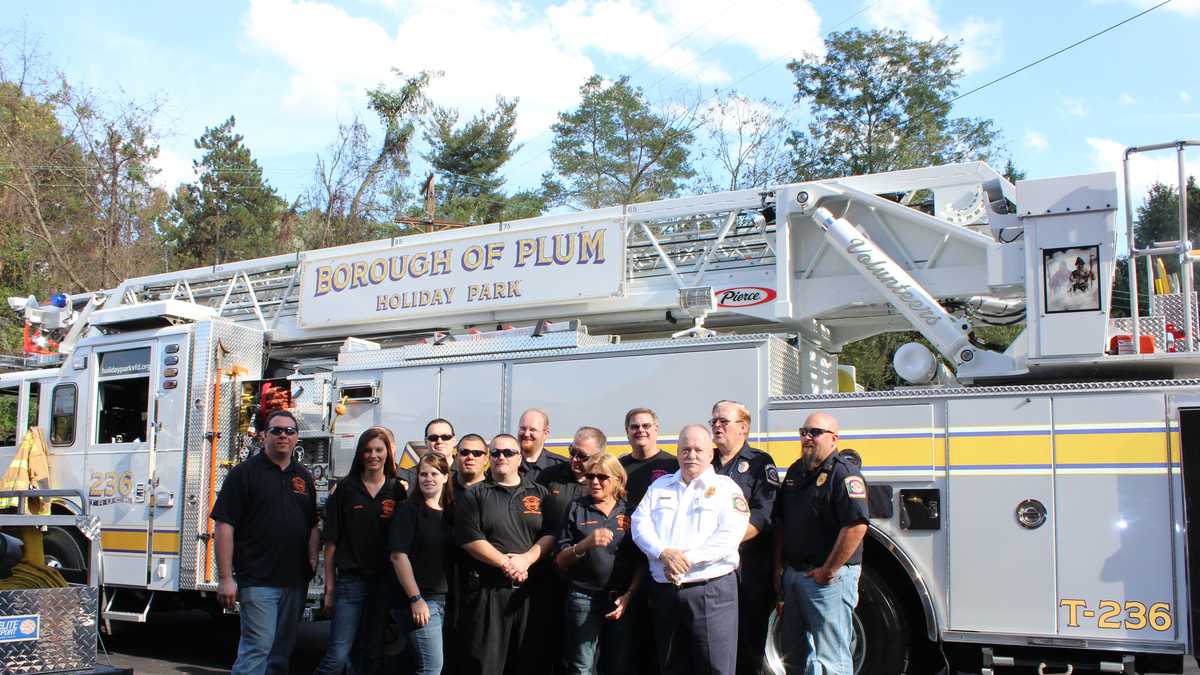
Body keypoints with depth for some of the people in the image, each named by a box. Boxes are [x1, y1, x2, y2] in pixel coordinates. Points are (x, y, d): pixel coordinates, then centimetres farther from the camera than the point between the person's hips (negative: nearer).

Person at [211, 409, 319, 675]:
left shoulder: (304, 477, 14)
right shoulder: (244, 473, -4)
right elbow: (224, 526, -10)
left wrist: (312, 561, 5)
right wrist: (225, 579, -15)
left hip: (295, 581, 6)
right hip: (257, 581, -6)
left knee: (282, 652, 12)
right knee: (258, 646, -12)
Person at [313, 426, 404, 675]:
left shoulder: (397, 491, 5)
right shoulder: (344, 489, 0)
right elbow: (331, 542, 1)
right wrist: (330, 587, -2)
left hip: (385, 582, 2)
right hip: (351, 580, -2)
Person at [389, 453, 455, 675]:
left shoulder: (451, 513, 11)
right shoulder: (409, 510, -6)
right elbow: (398, 556, -13)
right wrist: (415, 599, -17)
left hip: (447, 598, 6)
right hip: (422, 600, -6)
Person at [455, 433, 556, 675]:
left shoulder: (539, 494, 13)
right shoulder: (475, 495, 7)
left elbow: (550, 535, 3)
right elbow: (470, 539, -5)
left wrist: (526, 559, -14)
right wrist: (506, 563, -13)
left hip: (532, 592, 2)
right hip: (487, 591, -2)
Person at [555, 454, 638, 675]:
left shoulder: (629, 511, 6)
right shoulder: (577, 508, 4)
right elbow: (560, 561, 2)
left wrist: (629, 594, -7)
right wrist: (585, 544, -15)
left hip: (622, 598, 1)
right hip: (583, 597, -1)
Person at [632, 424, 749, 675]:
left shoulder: (725, 488, 2)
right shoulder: (660, 486, 16)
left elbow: (729, 536, -11)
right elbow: (640, 524, 5)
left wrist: (686, 560, -16)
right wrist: (663, 553, -13)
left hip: (711, 590, -4)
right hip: (664, 591, 4)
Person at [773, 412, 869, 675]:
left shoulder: (843, 473, -13)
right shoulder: (795, 471, 13)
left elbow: (857, 525, -24)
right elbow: (780, 521, 18)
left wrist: (828, 571, -19)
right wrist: (779, 566, 11)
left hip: (828, 577, -8)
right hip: (793, 574, 8)